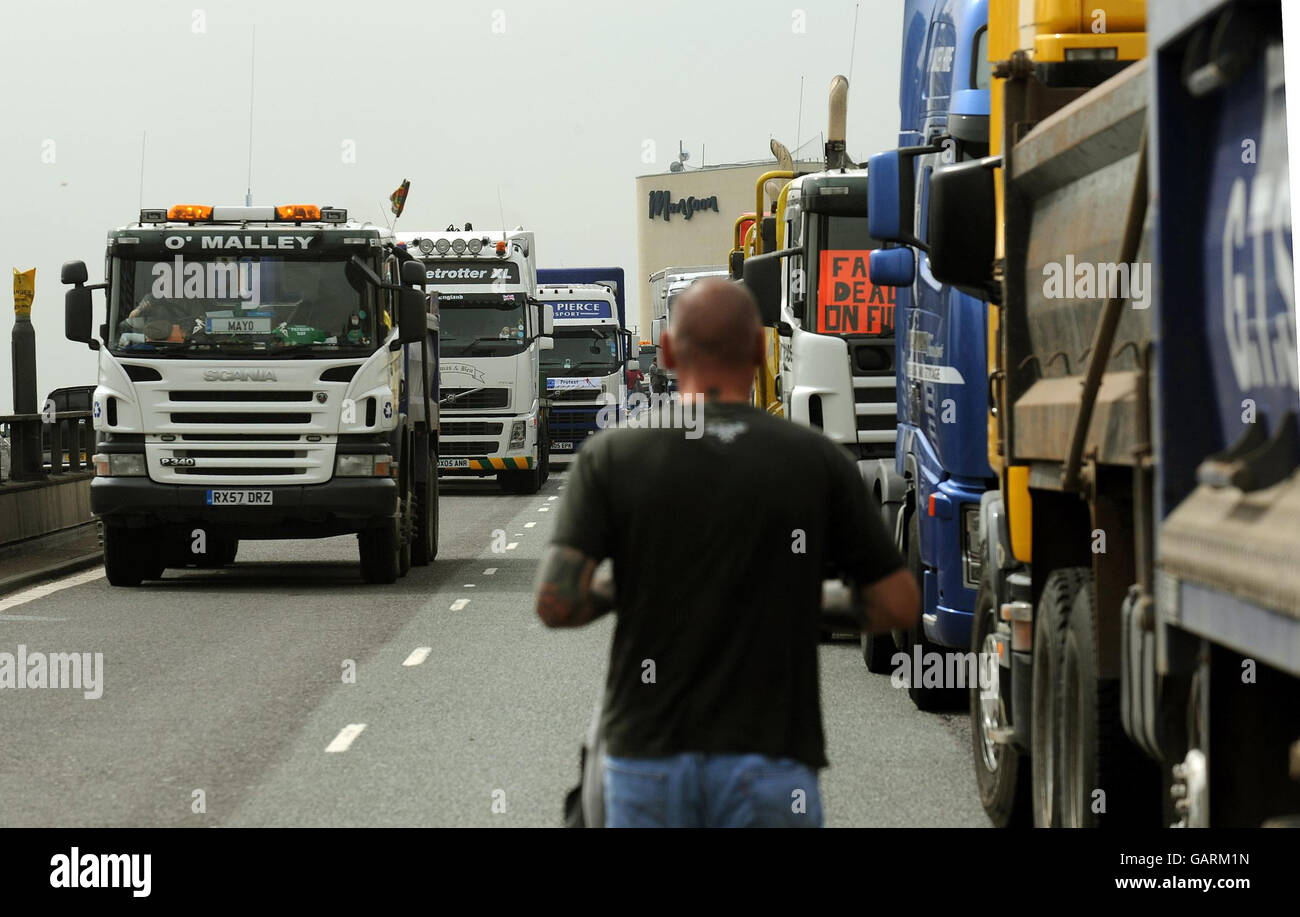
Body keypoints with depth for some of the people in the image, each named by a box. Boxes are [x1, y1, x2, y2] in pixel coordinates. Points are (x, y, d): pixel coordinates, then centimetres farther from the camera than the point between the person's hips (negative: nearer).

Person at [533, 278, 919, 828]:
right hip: (770, 759, -1)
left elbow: (555, 604, -10)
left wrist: (617, 588, 11)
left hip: (647, 756, 1)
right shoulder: (816, 461, -2)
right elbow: (899, 606, 0)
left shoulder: (611, 457, -2)